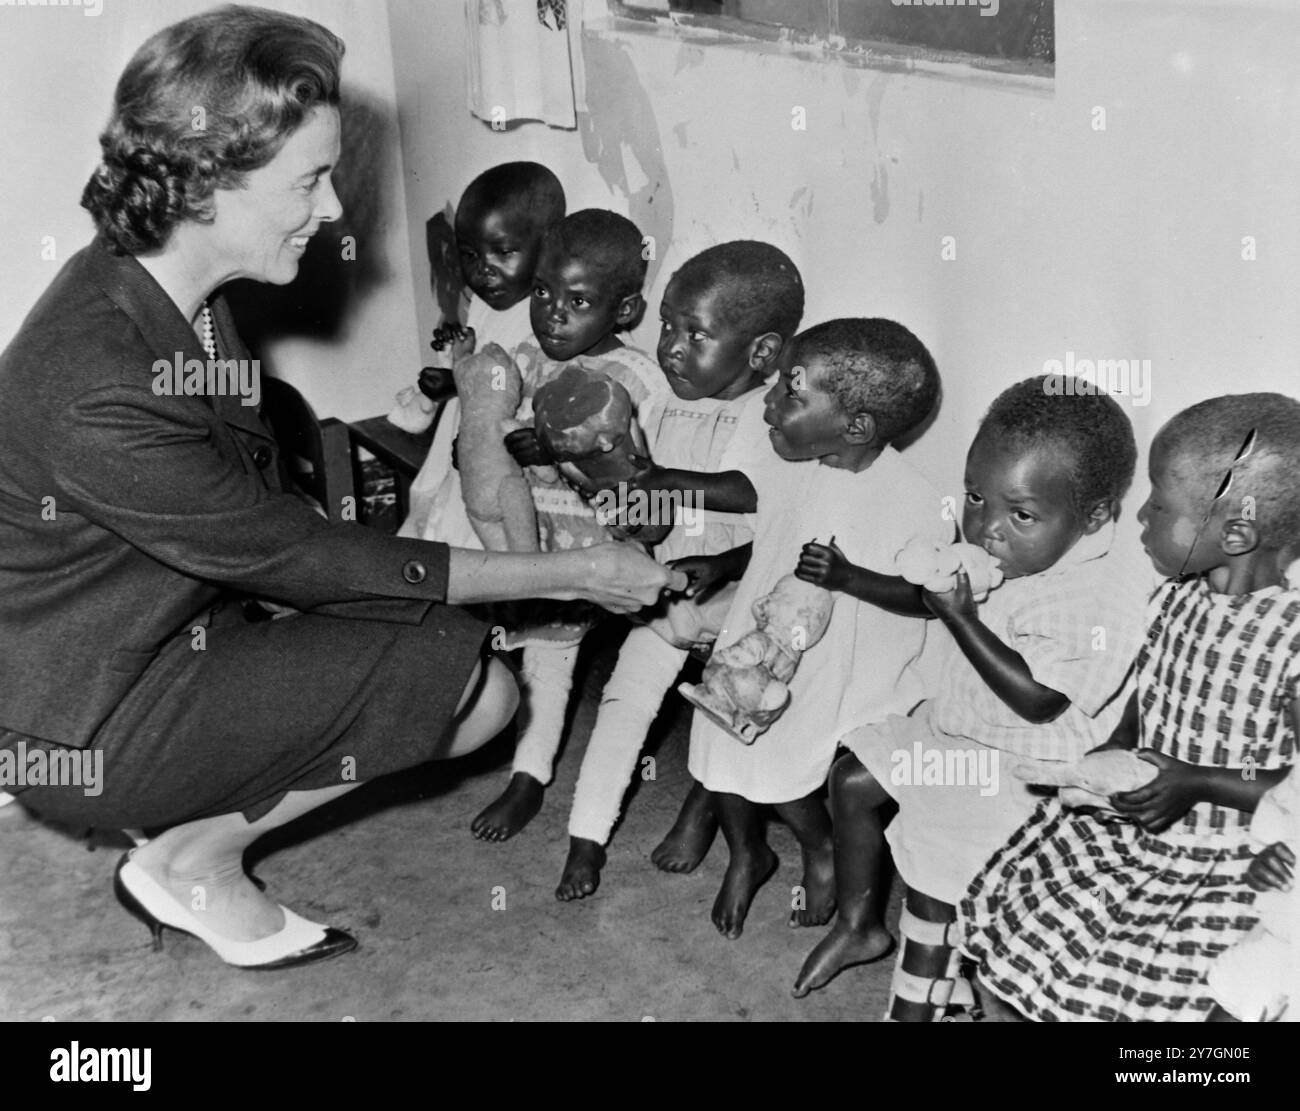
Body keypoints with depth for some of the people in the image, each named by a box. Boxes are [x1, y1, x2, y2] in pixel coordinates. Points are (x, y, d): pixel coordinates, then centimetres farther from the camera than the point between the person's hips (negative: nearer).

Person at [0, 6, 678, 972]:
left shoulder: (173, 287, -3)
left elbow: (257, 486, 8)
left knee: (480, 686, 2)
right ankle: (197, 860, 1)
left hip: (177, 629, 9)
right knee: (466, 679, -17)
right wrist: (574, 575, -20)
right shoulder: (96, 392, -32)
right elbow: (297, 558, -25)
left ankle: (191, 838, 10)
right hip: (81, 727, -9)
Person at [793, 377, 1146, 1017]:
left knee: (933, 881, -9)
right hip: (953, 726, 9)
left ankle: (914, 1009, 12)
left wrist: (962, 618, -29)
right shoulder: (999, 554, -6)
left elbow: (1035, 697, -31)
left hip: (1016, 769, -9)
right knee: (852, 781, 15)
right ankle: (859, 923, 32)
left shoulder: (1103, 599, -30)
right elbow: (925, 598, 11)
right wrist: (848, 578, -1)